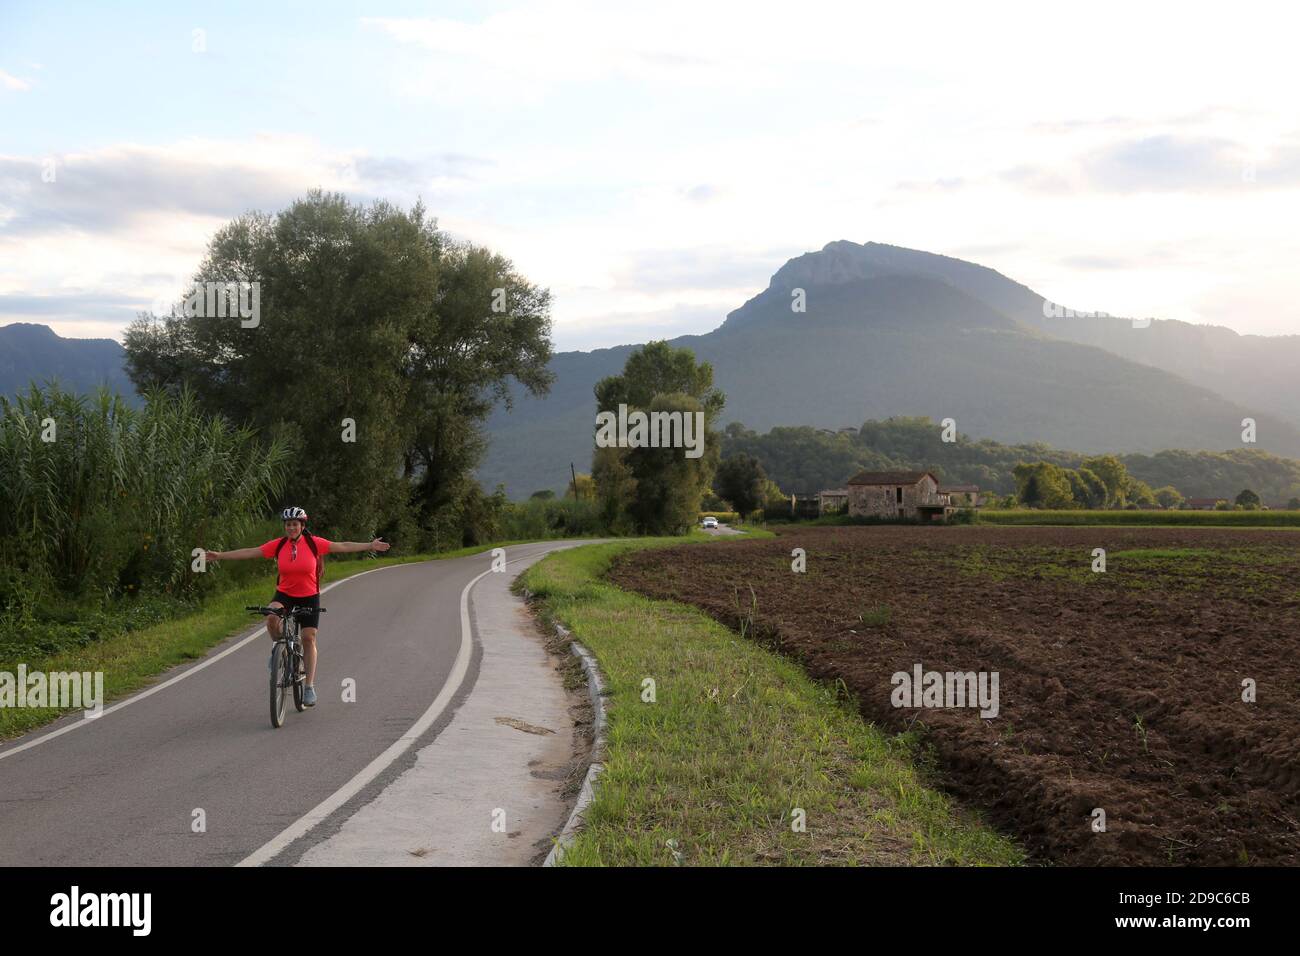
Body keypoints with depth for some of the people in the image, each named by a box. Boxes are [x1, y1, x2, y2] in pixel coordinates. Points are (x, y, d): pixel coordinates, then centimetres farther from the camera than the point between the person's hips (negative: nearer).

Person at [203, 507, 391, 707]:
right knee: (271, 617, -30)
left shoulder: (314, 543, -9)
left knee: (309, 638, 0)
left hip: (309, 597, -1)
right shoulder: (278, 545, -6)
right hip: (284, 595, 1)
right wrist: (220, 555, -7)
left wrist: (370, 546, -11)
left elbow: (343, 546, -7)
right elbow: (249, 552, -4)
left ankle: (310, 686, 8)